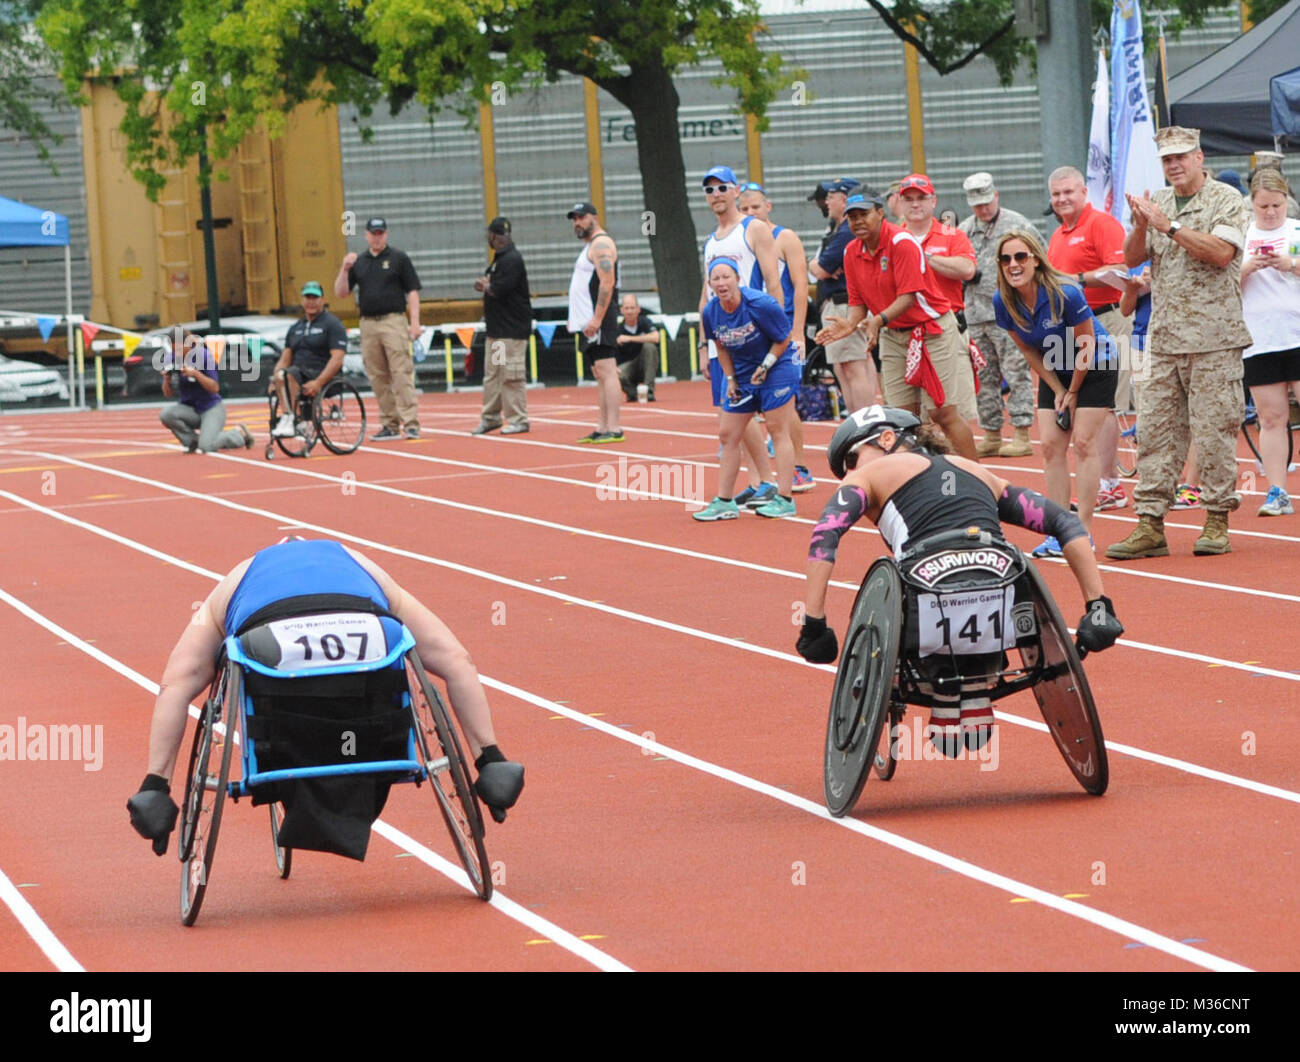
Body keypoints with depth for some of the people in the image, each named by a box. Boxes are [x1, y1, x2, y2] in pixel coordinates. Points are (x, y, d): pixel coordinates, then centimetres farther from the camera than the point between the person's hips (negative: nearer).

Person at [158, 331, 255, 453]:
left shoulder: (204, 356, -16)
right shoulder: (171, 360, -4)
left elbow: (215, 388, -18)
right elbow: (168, 394, 0)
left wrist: (196, 374, -31)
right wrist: (167, 380, -22)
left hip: (211, 407, -4)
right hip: (189, 408, 4)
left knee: (206, 447, -23)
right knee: (165, 414, -27)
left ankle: (239, 433, 9)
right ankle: (192, 440, 0)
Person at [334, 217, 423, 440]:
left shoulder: (399, 258, 4)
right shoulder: (358, 262, 15)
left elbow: (412, 291, 1)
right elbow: (340, 292, 12)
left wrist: (414, 321, -9)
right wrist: (345, 269, -4)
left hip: (394, 321, -5)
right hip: (368, 324, 5)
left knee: (402, 374, -11)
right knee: (378, 377, 5)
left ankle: (411, 424, -14)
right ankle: (390, 424, 11)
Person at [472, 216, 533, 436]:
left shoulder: (512, 260, -15)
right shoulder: (499, 259, 18)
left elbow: (498, 290, -21)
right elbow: (487, 286, 20)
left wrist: (485, 285, -2)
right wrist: (486, 284, -2)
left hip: (512, 329, -10)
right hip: (496, 327, 10)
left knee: (512, 376, -9)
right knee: (492, 374, 13)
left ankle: (518, 419, -7)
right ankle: (491, 417, 19)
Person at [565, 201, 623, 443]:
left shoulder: (601, 244, -10)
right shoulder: (589, 246, 22)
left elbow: (607, 282, -20)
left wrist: (597, 318, -25)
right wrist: (575, 318, 22)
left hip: (599, 320, -11)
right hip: (588, 322, 11)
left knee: (606, 370, -14)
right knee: (599, 373, 9)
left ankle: (614, 429, -18)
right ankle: (602, 428, 9)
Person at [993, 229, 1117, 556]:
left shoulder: (1065, 294, -31)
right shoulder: (1003, 301, -15)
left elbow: (1086, 347, -19)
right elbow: (1029, 350, -1)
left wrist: (1073, 393, -10)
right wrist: (1057, 390, -3)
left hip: (1094, 368, -5)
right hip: (1054, 372, 5)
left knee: (1083, 443, -11)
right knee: (1051, 446, -2)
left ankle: (1083, 532, -7)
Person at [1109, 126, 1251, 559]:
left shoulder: (1225, 200, -2)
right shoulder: (1158, 203, 15)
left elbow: (1221, 252, -16)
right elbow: (1132, 258, 11)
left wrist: (1169, 227, -17)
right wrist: (1141, 227, -9)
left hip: (1212, 337, -5)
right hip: (1164, 336, 5)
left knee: (1213, 430, -4)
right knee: (1155, 428, 1)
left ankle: (1217, 521, 5)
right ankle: (1150, 524, 2)